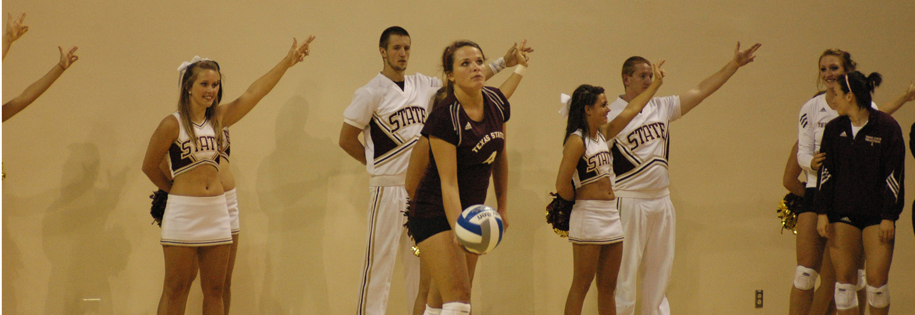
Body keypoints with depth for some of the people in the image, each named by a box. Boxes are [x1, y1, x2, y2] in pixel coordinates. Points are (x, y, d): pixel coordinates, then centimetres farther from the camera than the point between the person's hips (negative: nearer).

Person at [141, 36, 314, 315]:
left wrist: (287, 62, 2)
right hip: (183, 212, -5)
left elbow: (254, 93, 5)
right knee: (175, 290, -1)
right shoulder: (172, 125, -7)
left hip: (217, 211, 5)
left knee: (215, 291, 8)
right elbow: (149, 166, 1)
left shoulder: (218, 119, 8)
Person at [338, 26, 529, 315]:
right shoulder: (371, 93, -7)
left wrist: (502, 63, 19)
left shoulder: (422, 85, 10)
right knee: (380, 262, -6)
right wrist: (376, 163, 3)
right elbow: (346, 139, -3)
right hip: (388, 190, -6)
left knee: (421, 264, 8)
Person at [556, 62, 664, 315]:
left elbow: (631, 111, 25)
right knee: (580, 287, -4)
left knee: (608, 288, 11)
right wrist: (581, 200, 2)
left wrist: (656, 83, 33)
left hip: (611, 215, 8)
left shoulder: (602, 133, 12)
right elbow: (562, 185, -16)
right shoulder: (576, 141, -12)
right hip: (588, 216, -8)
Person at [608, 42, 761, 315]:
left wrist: (735, 64, 9)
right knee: (624, 275, -5)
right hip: (630, 201, -7)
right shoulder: (612, 115, -8)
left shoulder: (662, 107, 10)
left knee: (659, 272, 12)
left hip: (662, 200, 7)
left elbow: (701, 91, 12)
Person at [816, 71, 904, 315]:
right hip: (842, 214, 3)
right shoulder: (834, 129, 7)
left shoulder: (886, 126, -5)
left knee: (877, 280, -6)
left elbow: (895, 175, -5)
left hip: (877, 213, -3)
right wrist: (823, 213, 1)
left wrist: (889, 217, -8)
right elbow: (825, 173, 8)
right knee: (844, 279, 0)